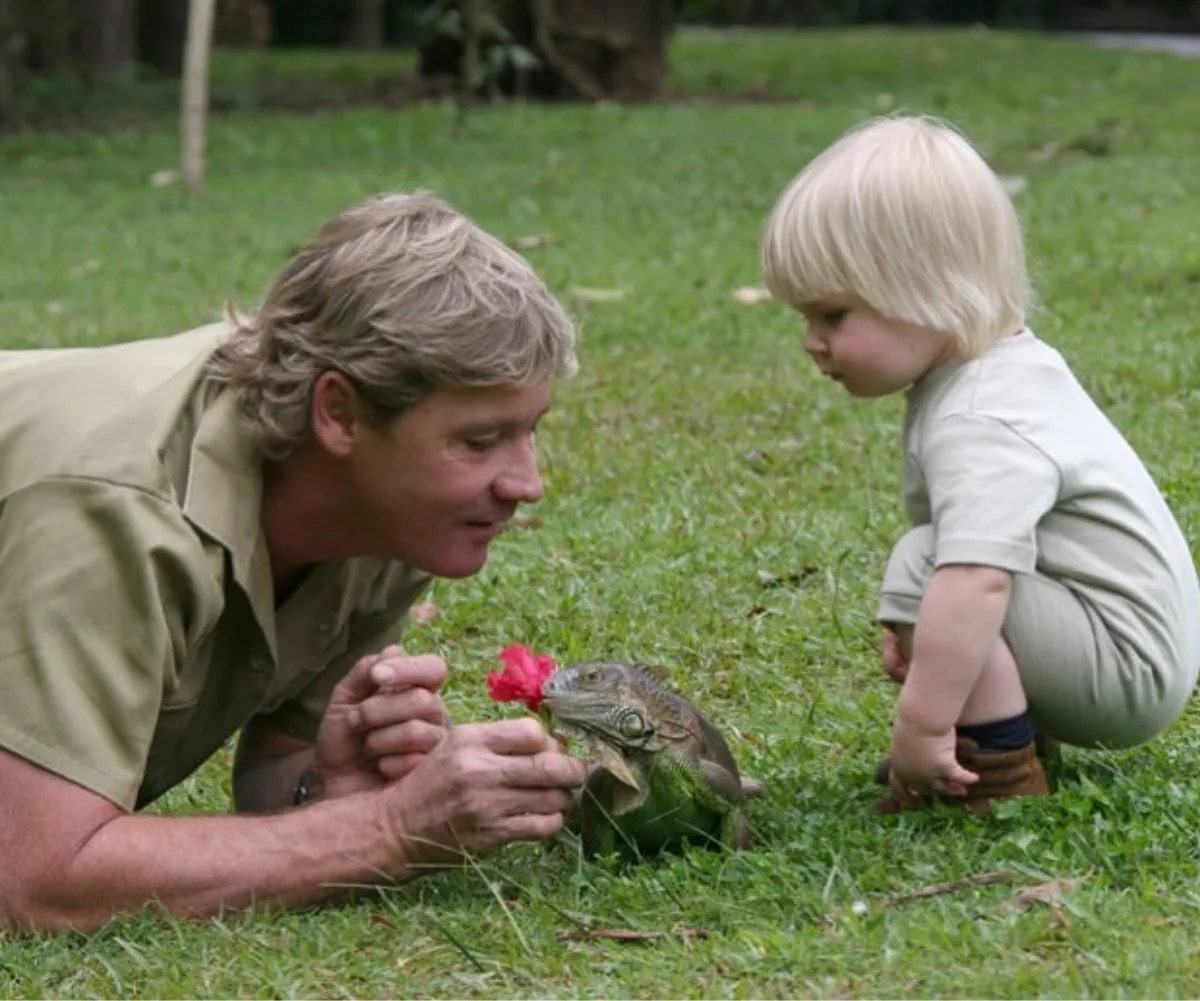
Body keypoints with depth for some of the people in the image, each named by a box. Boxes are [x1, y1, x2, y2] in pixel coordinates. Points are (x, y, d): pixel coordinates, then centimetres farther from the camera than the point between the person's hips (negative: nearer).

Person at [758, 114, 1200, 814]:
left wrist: (922, 726, -40)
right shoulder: (1008, 367, 7)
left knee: (923, 567, -23)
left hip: (1127, 671, -11)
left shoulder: (981, 428, -26)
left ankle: (999, 774, -14)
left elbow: (977, 579, -41)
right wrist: (918, 635, 24)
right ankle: (1020, 727, 10)